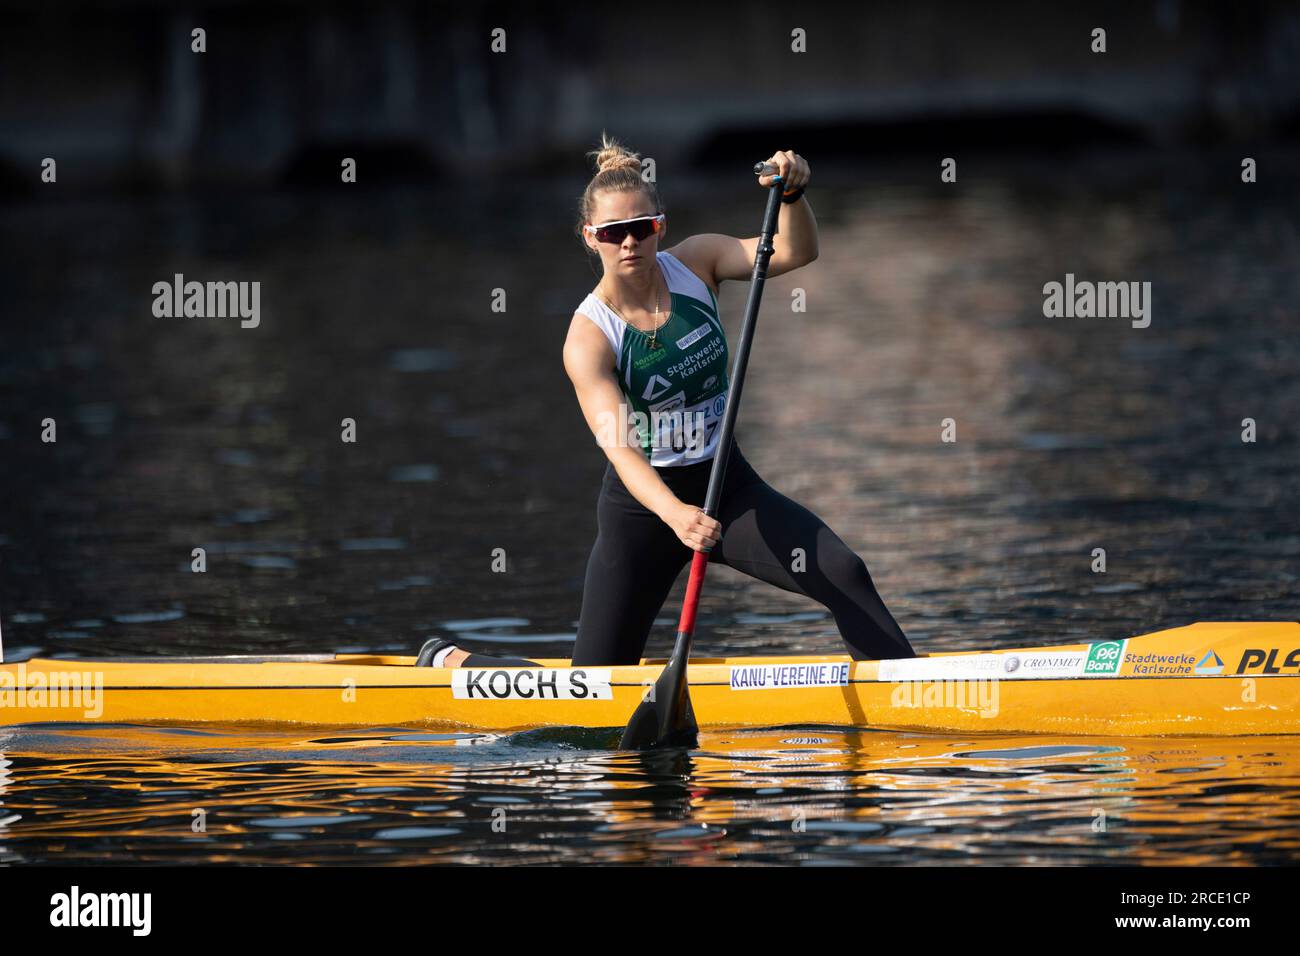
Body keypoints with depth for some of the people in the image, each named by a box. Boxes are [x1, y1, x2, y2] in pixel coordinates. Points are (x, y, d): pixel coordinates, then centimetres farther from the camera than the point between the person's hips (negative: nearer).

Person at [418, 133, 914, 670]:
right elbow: (618, 446, -32)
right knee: (591, 690, 1)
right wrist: (674, 513, -49)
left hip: (727, 488, 4)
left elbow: (795, 252, -12)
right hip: (643, 505, -4)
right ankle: (447, 661, 26)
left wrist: (792, 193, -33)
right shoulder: (588, 338, -20)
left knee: (843, 574, -20)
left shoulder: (694, 263, -5)